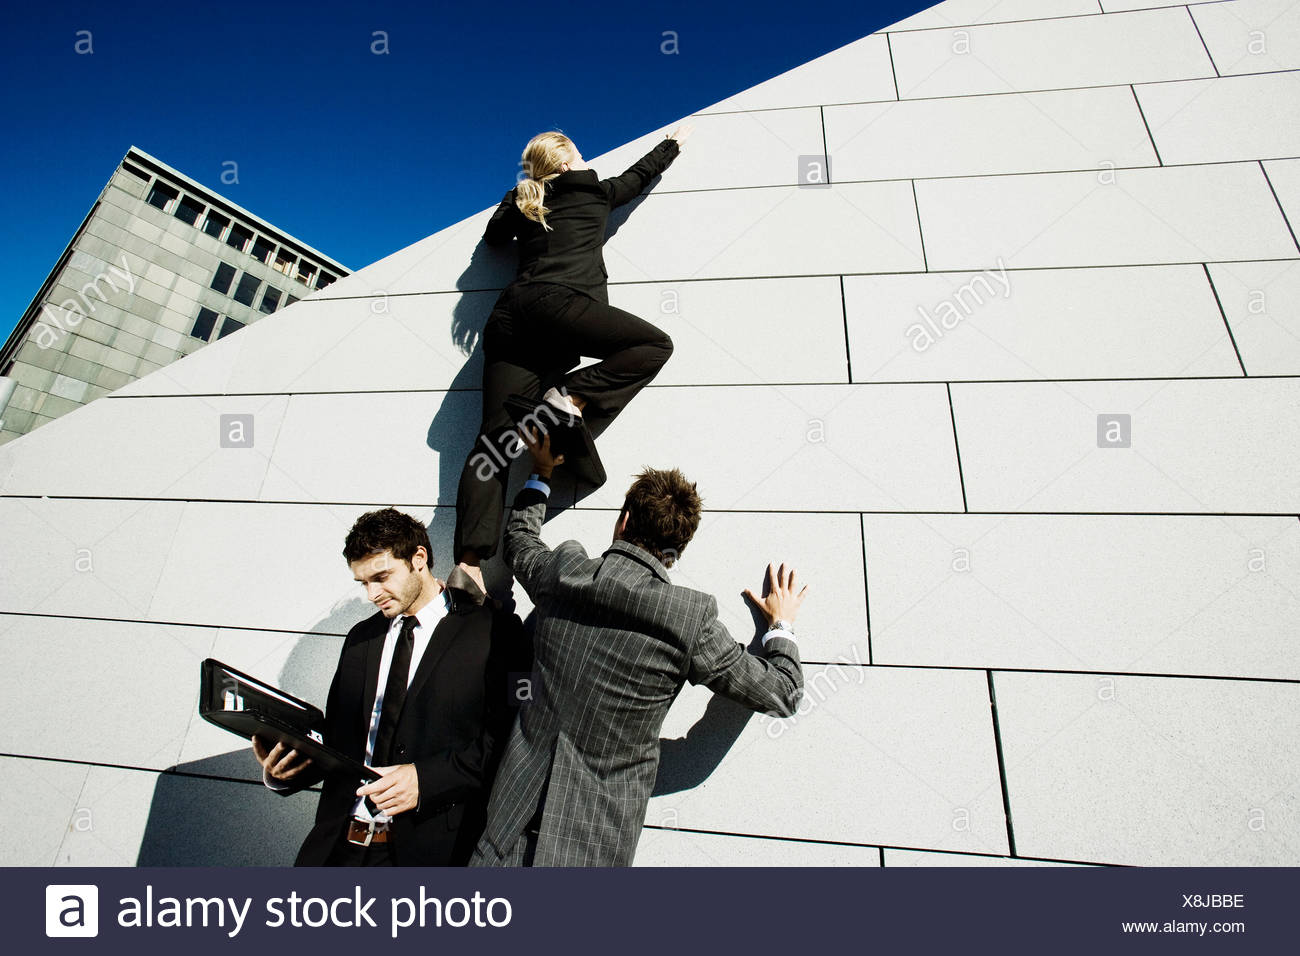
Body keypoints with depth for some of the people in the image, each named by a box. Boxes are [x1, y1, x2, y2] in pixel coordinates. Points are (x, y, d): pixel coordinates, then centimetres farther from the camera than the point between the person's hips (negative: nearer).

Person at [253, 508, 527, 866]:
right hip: (341, 843, 5)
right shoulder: (361, 637, 15)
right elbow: (337, 739, 18)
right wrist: (282, 773, 1)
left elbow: (509, 739, -9)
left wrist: (427, 778, -17)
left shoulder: (492, 632, -6)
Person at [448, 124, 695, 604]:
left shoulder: (520, 201, 30)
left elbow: (493, 237, 44)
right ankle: (572, 399, -21)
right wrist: (674, 142, 56)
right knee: (654, 344, 0)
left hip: (508, 313, 5)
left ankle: (468, 562, -17)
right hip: (558, 302, -5)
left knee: (495, 436, -5)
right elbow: (638, 174, 38)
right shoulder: (592, 191, 22)